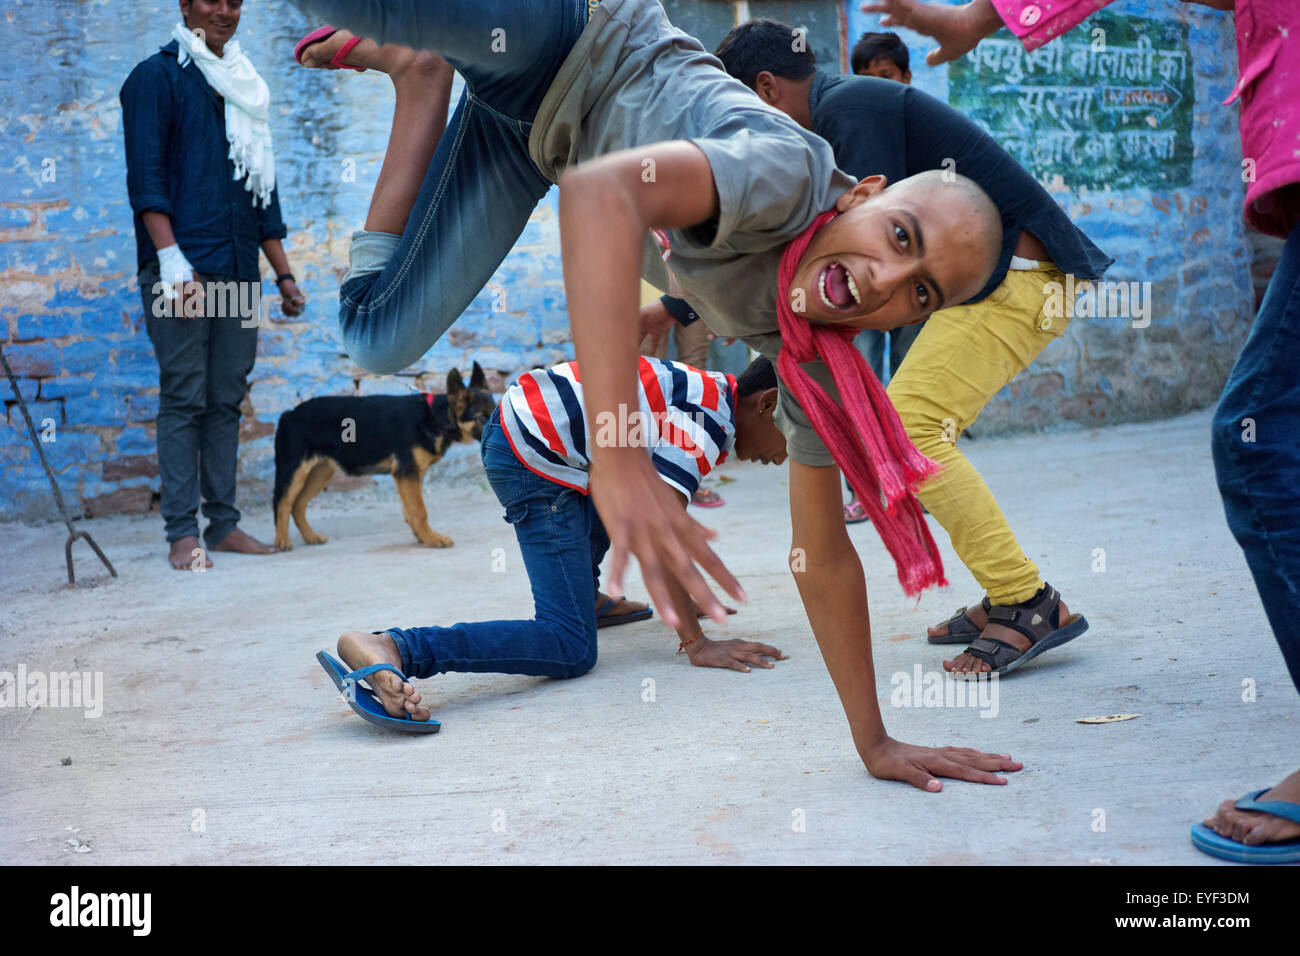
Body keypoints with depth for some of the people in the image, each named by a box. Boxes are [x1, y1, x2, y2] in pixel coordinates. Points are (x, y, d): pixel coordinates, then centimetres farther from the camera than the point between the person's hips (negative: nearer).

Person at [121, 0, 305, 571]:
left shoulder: (242, 86, 21)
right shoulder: (156, 76, 2)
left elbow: (263, 189, 22)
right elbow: (145, 176, -8)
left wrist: (283, 272, 17)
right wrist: (171, 259, -18)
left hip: (237, 271, 6)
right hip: (183, 266, -6)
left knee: (227, 400, 6)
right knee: (184, 400, -6)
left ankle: (223, 523, 11)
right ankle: (181, 533, -3)